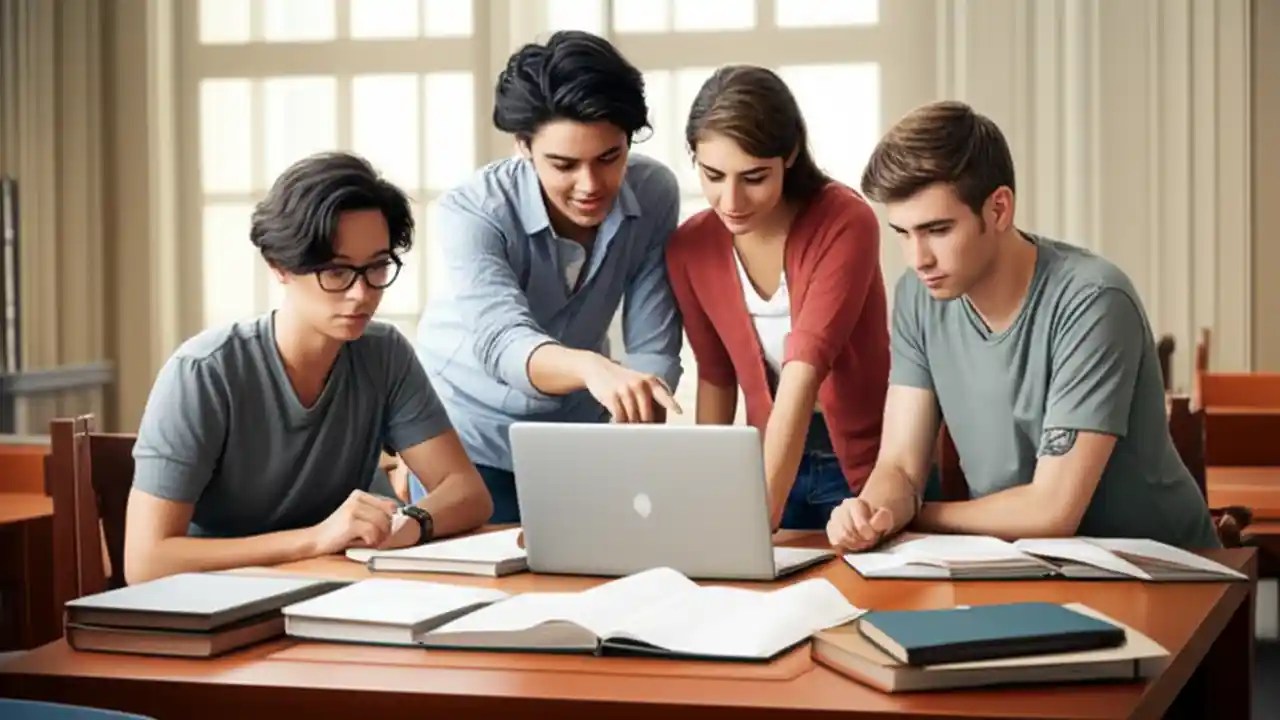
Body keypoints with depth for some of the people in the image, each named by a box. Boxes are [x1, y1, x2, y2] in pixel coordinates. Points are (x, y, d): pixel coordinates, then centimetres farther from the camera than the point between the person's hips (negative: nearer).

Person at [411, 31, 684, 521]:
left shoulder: (654, 194, -19)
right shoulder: (473, 212, -29)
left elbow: (653, 348, -17)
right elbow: (504, 343, -43)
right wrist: (592, 368, -63)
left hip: (579, 428, 3)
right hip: (470, 435, -3)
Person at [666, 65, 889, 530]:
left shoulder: (846, 224, -21)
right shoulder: (690, 248, -7)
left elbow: (804, 370, -31)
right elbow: (716, 376, 6)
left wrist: (760, 513, -39)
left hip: (868, 464, -3)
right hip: (770, 463, 3)